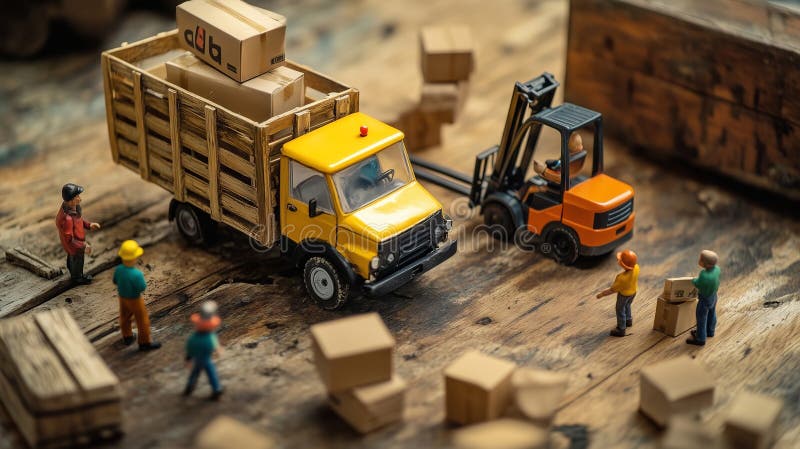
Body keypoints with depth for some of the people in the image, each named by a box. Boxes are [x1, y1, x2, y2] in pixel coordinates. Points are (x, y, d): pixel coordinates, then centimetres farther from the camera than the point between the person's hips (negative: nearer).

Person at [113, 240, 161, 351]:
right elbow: (142, 288, -27)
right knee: (142, 320, 15)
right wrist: (142, 279, -10)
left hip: (122, 297, 6)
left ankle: (127, 337, 50)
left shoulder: (118, 269, -19)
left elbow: (115, 281, -3)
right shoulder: (137, 274, -37)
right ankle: (145, 342, 29)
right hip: (134, 299, -6)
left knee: (125, 317, 28)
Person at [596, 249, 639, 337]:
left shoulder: (622, 278, -44)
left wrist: (602, 294, -15)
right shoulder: (636, 267, -27)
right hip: (633, 292, 6)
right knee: (627, 306, 33)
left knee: (620, 311, 18)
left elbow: (612, 290, -30)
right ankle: (628, 321, 57)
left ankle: (621, 330, 36)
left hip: (624, 294, -6)